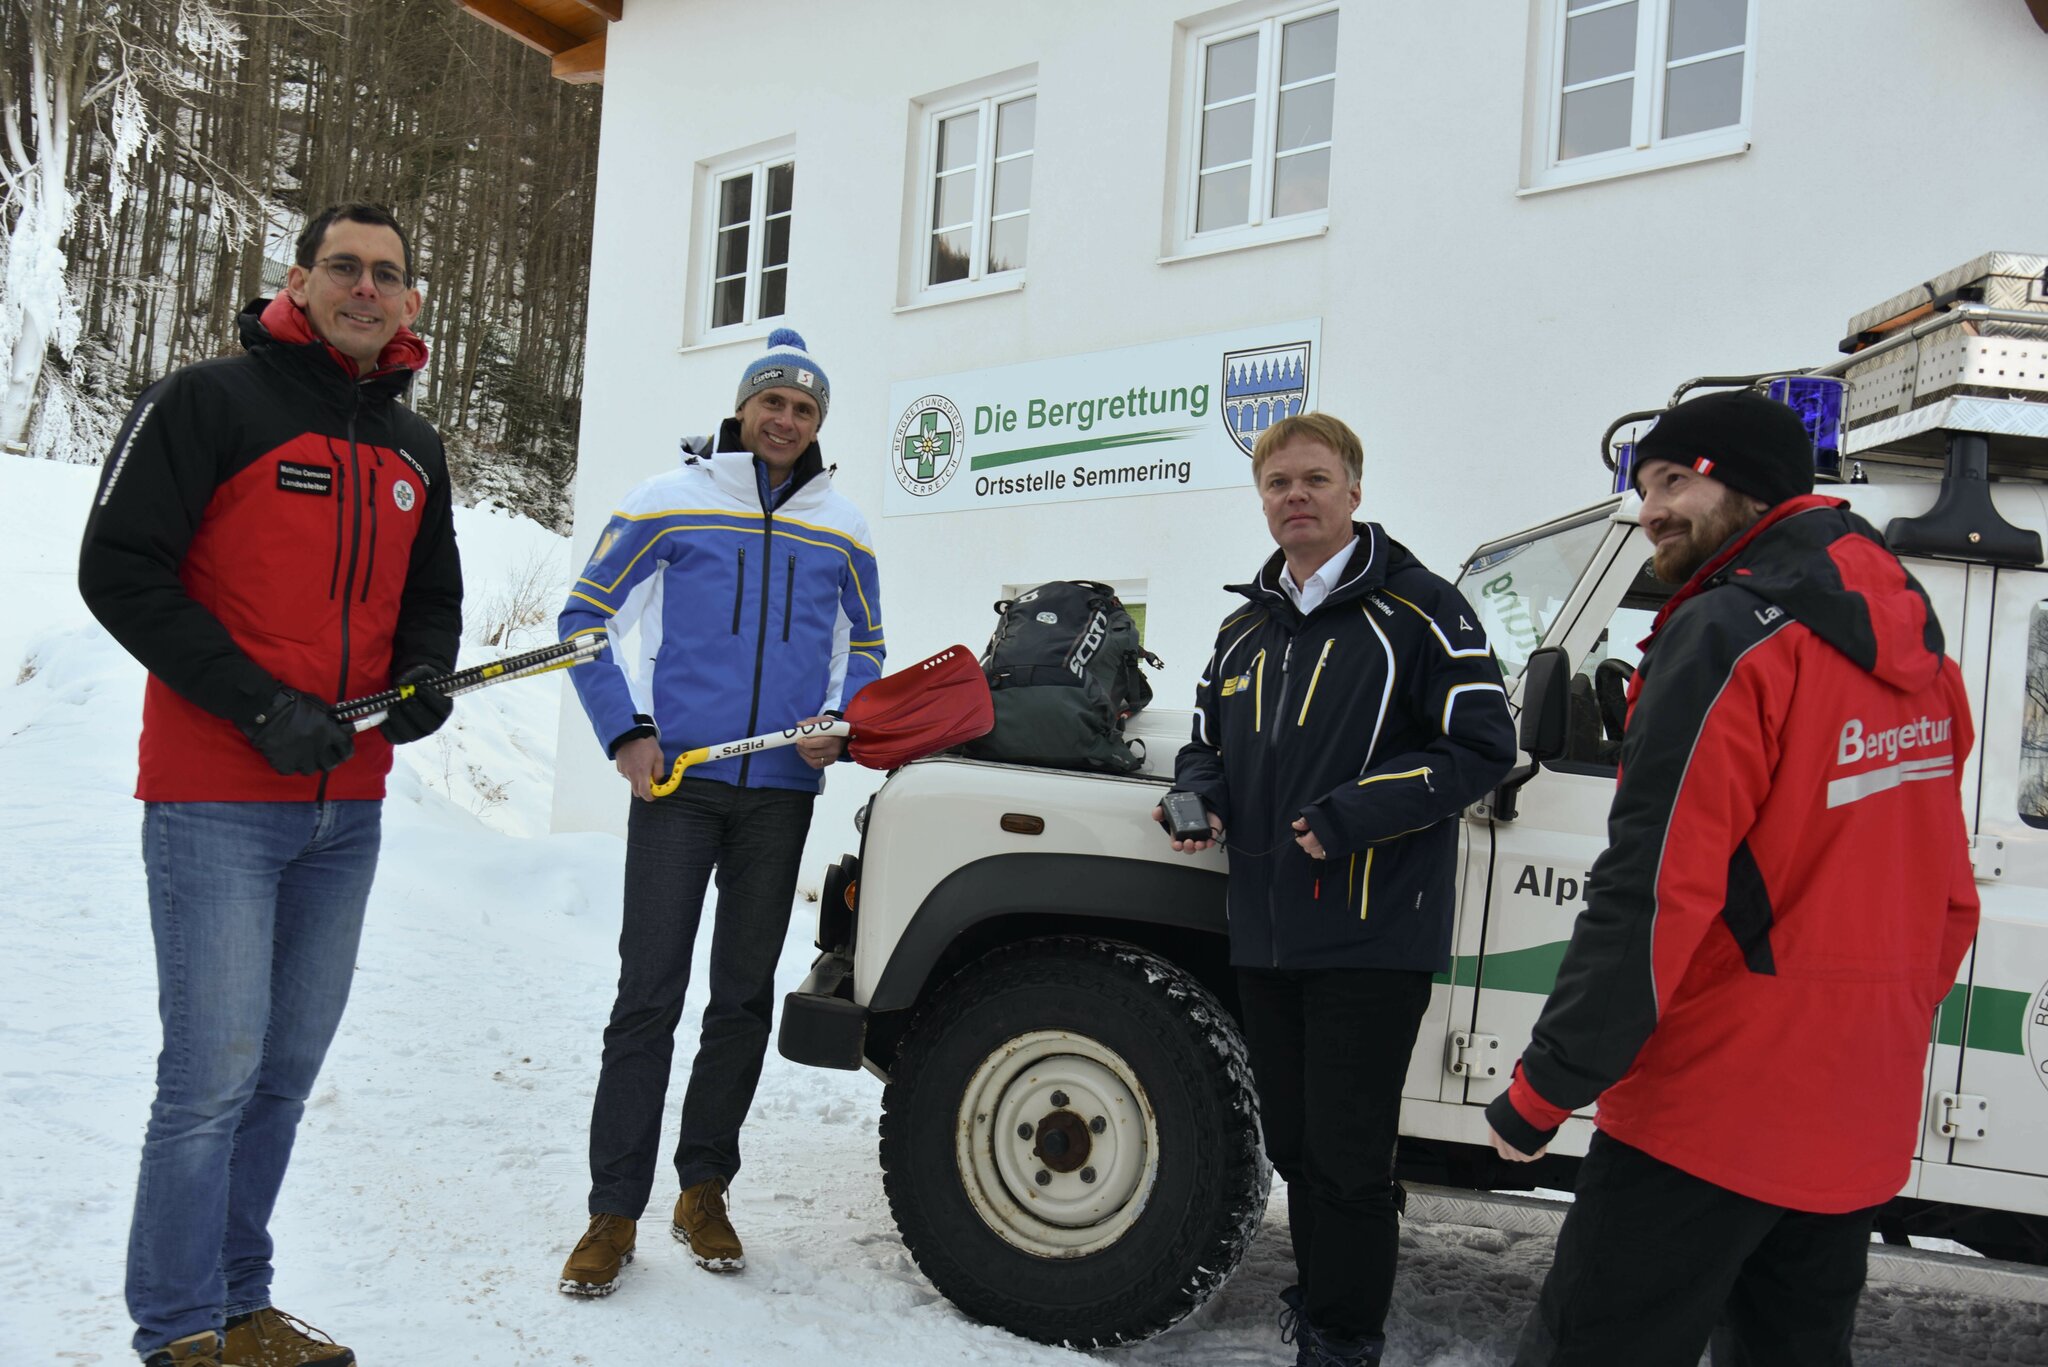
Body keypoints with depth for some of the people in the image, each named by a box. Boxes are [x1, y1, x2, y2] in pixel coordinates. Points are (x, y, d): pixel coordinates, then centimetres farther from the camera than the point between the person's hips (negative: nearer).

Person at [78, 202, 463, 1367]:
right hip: (217, 802, -6)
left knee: (287, 1069, 12)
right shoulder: (210, 402, -5)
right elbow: (120, 570, -10)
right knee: (215, 1072, -5)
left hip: (347, 810, 6)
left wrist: (423, 678, 2)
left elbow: (430, 597, 24)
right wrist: (258, 703, -16)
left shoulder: (414, 447, 14)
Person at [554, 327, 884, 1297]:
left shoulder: (841, 531, 9)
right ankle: (615, 1213, 5)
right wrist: (625, 734, -7)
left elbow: (865, 649, 19)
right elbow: (586, 618, 4)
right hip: (676, 781, -3)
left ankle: (703, 1190, 23)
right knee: (649, 996, -3)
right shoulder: (667, 504, 0)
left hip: (780, 791, 3)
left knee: (744, 999, 10)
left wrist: (839, 722, -1)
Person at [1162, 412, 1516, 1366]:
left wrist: (1353, 816, -18)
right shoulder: (1246, 627, 14)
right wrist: (1196, 792, 1)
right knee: (1294, 1144, 17)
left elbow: (1481, 745, -10)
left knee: (1347, 1159, -1)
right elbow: (1212, 737, 25)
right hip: (1265, 930, 6)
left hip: (1372, 935, -6)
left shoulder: (1416, 609, -6)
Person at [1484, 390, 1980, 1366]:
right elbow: (1948, 895, 16)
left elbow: (1653, 894, -22)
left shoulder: (1729, 633, -16)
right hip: (1863, 1120, 9)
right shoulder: (1913, 643, 10)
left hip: (1709, 1114, -9)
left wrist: (1543, 1089, -16)